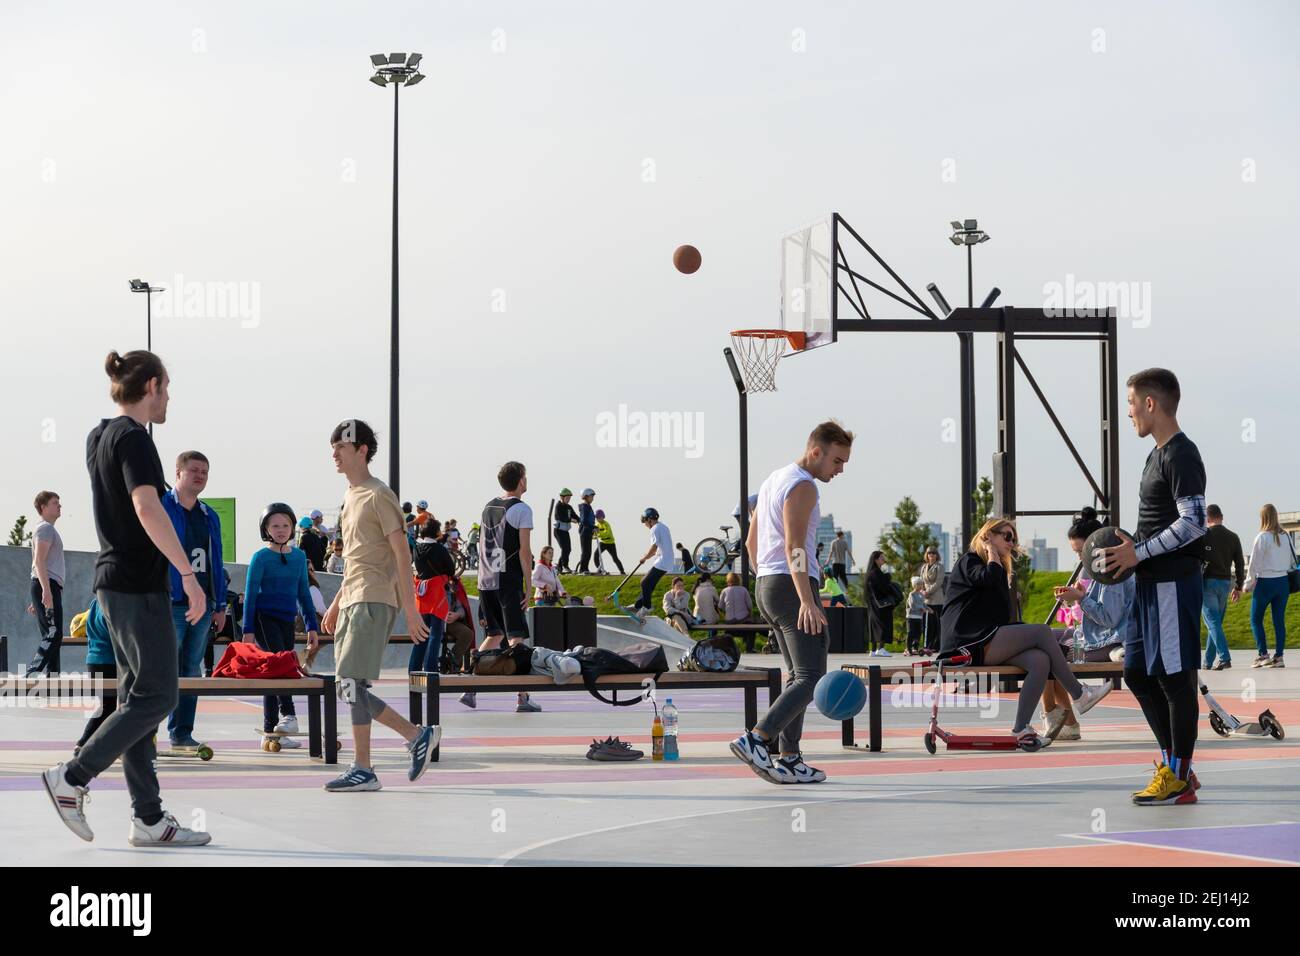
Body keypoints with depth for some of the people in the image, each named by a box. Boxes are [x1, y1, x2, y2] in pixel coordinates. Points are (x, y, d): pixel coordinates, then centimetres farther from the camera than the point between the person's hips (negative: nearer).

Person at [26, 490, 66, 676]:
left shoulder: (48, 529, 26)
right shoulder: (45, 528, -5)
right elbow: (39, 561, -17)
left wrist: (36, 599, 27)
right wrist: (46, 590, -26)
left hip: (49, 587, 11)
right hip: (47, 585, -11)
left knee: (51, 635, 7)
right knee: (53, 634, -17)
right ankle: (32, 673, -22)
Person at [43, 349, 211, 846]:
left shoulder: (99, 436, 15)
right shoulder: (133, 437, -13)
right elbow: (147, 508, -26)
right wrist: (188, 573, -28)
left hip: (113, 581, 10)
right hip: (139, 585, -10)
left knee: (139, 697, 8)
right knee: (158, 695, -5)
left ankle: (148, 818, 9)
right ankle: (72, 778, -4)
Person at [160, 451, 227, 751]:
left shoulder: (210, 517, 17)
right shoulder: (160, 508, -4)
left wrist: (220, 605, 14)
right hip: (171, 604, -7)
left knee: (192, 670, 9)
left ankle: (182, 734, 15)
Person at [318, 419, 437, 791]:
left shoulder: (378, 495, -7)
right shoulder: (350, 497, 20)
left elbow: (402, 554, -11)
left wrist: (410, 608, -16)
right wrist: (336, 604, 23)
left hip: (374, 601, -9)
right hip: (353, 602, 9)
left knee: (351, 682, -13)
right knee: (349, 688, 5)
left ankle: (363, 769, -9)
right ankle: (417, 735, 13)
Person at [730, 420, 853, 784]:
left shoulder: (773, 480, 20)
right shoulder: (803, 486, -10)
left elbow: (751, 542, 24)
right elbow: (794, 546, -21)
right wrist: (807, 601, -28)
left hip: (767, 585, 10)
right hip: (793, 585, -10)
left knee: (797, 676, 12)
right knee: (811, 677, -14)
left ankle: (788, 759, 7)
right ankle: (754, 740, -26)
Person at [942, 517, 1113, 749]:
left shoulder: (1002, 569, 30)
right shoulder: (969, 561, 4)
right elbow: (991, 579, -19)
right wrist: (992, 553, -1)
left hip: (987, 645, 8)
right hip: (969, 642, -8)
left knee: (1040, 660, -20)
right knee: (1041, 632, -17)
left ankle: (1021, 729, -28)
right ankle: (1079, 695, -10)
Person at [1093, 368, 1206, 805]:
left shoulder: (1181, 455, -14)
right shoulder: (1159, 454, 16)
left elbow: (1193, 523, -21)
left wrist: (1138, 553, -17)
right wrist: (1132, 548, 11)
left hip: (1174, 583, -10)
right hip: (1151, 583, 10)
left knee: (1175, 678, -5)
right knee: (1137, 672, 13)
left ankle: (1179, 779, 1)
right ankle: (1173, 762, 21)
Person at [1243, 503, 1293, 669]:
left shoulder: (1262, 537, -12)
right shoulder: (1286, 536, 4)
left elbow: (1254, 563, -9)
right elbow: (1293, 560, 10)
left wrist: (1248, 585, 0)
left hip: (1265, 582, -5)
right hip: (1283, 581, 5)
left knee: (1256, 619, 5)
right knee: (1279, 620, 7)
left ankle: (1263, 654, -3)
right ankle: (1279, 656, 6)